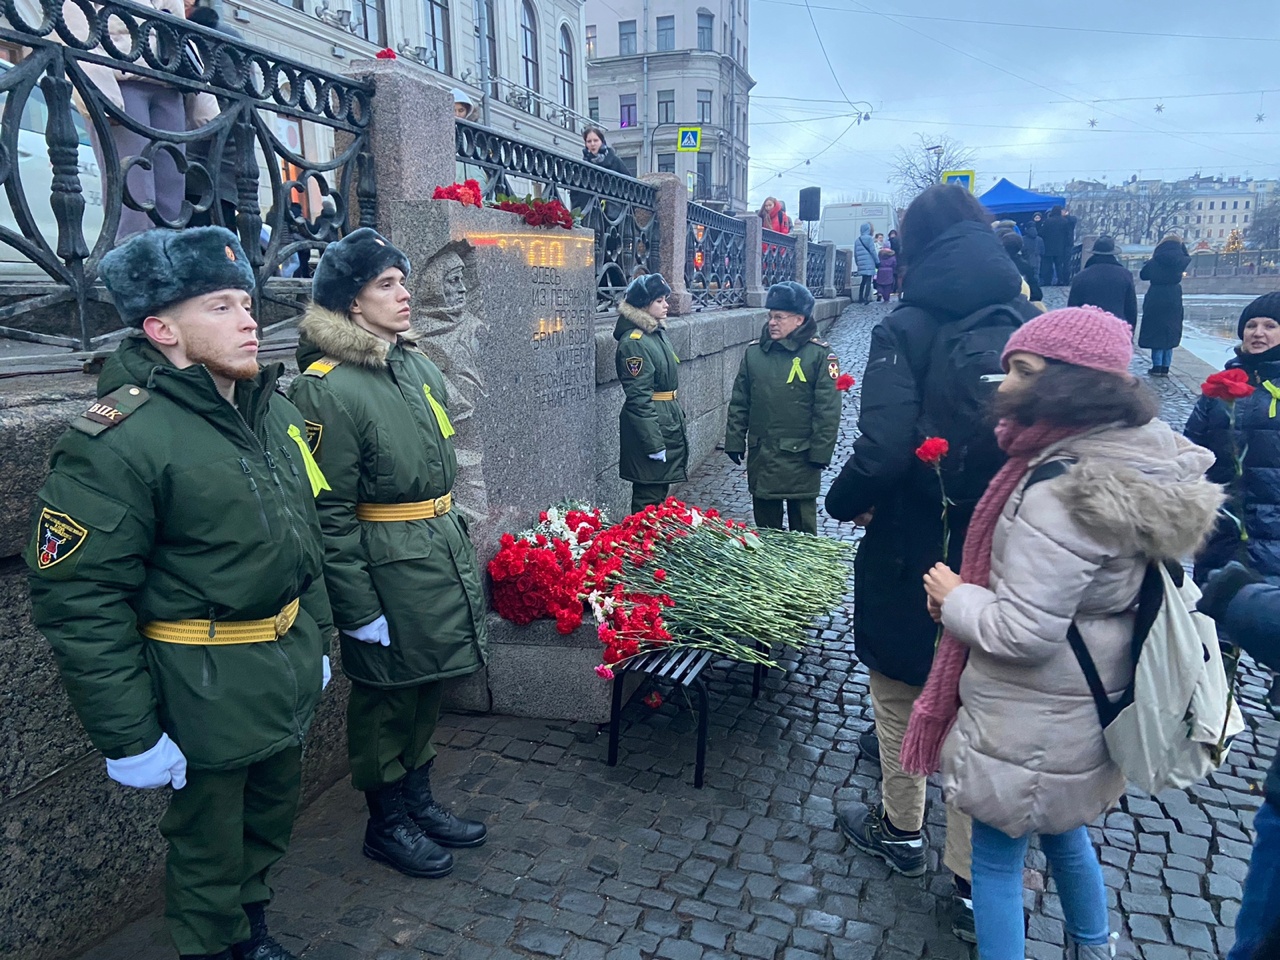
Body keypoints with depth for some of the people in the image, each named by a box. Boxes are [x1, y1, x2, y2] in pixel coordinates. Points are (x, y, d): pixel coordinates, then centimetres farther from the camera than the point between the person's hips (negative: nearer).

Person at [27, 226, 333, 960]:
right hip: (206, 693, -7)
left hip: (289, 673, 7)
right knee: (210, 851, 14)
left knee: (272, 823, 24)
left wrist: (317, 639, 16)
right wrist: (128, 736, -16)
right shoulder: (119, 440, -20)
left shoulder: (273, 407, 4)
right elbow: (79, 601, -19)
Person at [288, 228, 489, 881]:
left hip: (443, 553, 8)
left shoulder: (419, 366, 7)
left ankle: (418, 801, 41)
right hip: (386, 567, -7)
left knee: (428, 692, 21)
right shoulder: (326, 386, -17)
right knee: (386, 703, 11)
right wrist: (359, 610, -16)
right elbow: (331, 513, -18)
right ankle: (386, 824, 32)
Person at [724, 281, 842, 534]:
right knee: (764, 523, 15)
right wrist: (734, 441, 5)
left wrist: (820, 452, -12)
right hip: (760, 454, 4)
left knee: (802, 523, 9)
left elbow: (827, 409, -9)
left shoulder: (819, 354, -8)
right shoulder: (754, 352, 4)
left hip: (800, 456, -4)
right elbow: (739, 402, 8)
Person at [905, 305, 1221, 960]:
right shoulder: (1140, 454, -2)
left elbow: (1023, 634, -28)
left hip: (1029, 725, -9)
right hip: (1082, 708, 10)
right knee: (1061, 829, 31)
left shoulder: (1061, 492, -30)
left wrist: (954, 598, -10)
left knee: (997, 854, 10)